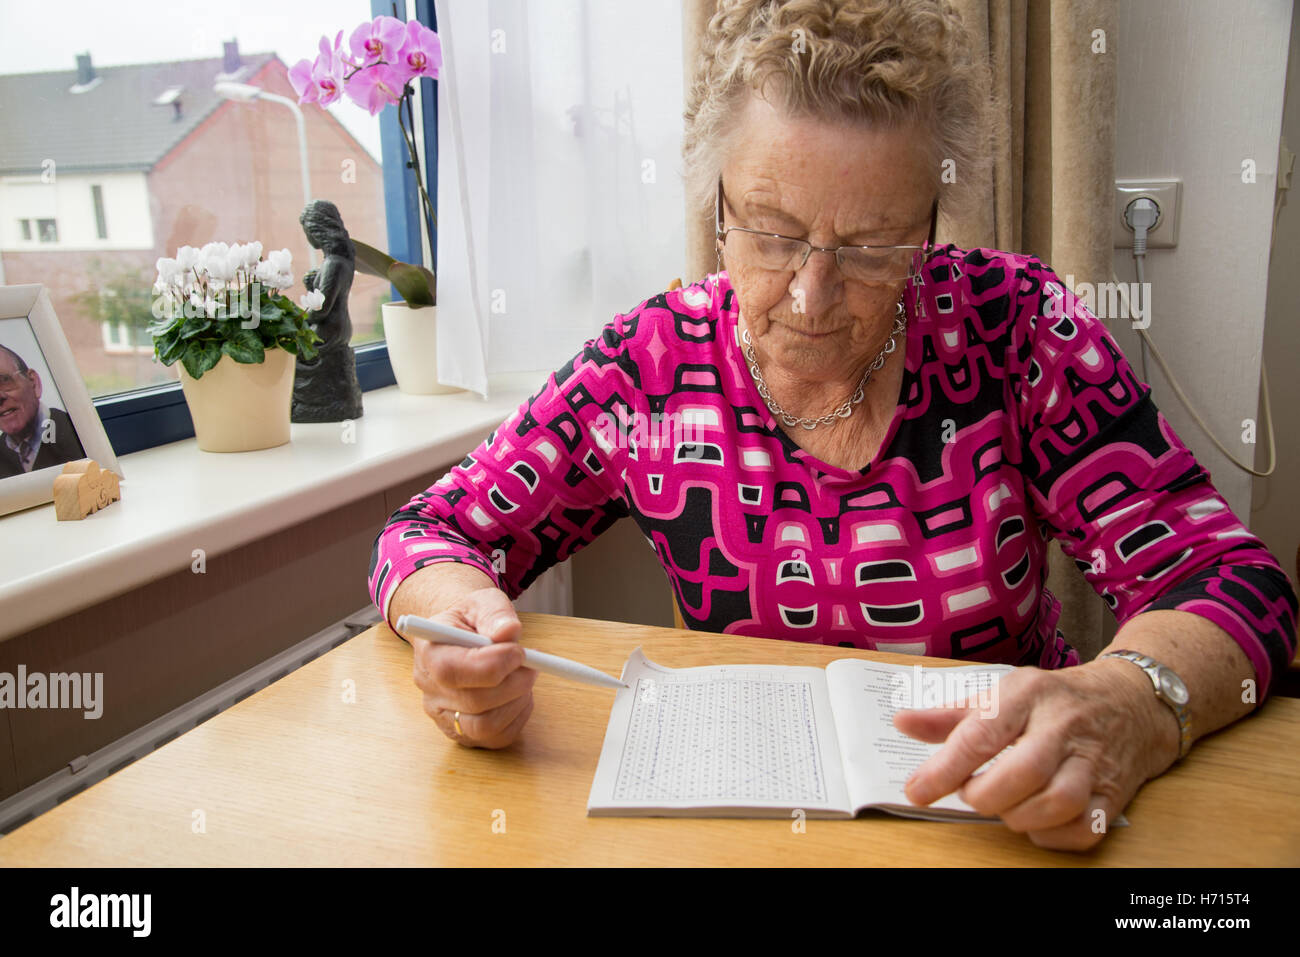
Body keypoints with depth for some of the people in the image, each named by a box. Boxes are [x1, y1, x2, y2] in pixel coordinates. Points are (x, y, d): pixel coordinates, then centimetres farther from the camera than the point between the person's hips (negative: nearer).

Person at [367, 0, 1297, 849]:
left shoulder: (1014, 330, -11)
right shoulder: (647, 366, -9)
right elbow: (428, 534, -3)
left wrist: (1129, 703, -33)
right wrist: (463, 609, -26)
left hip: (1002, 814, 0)